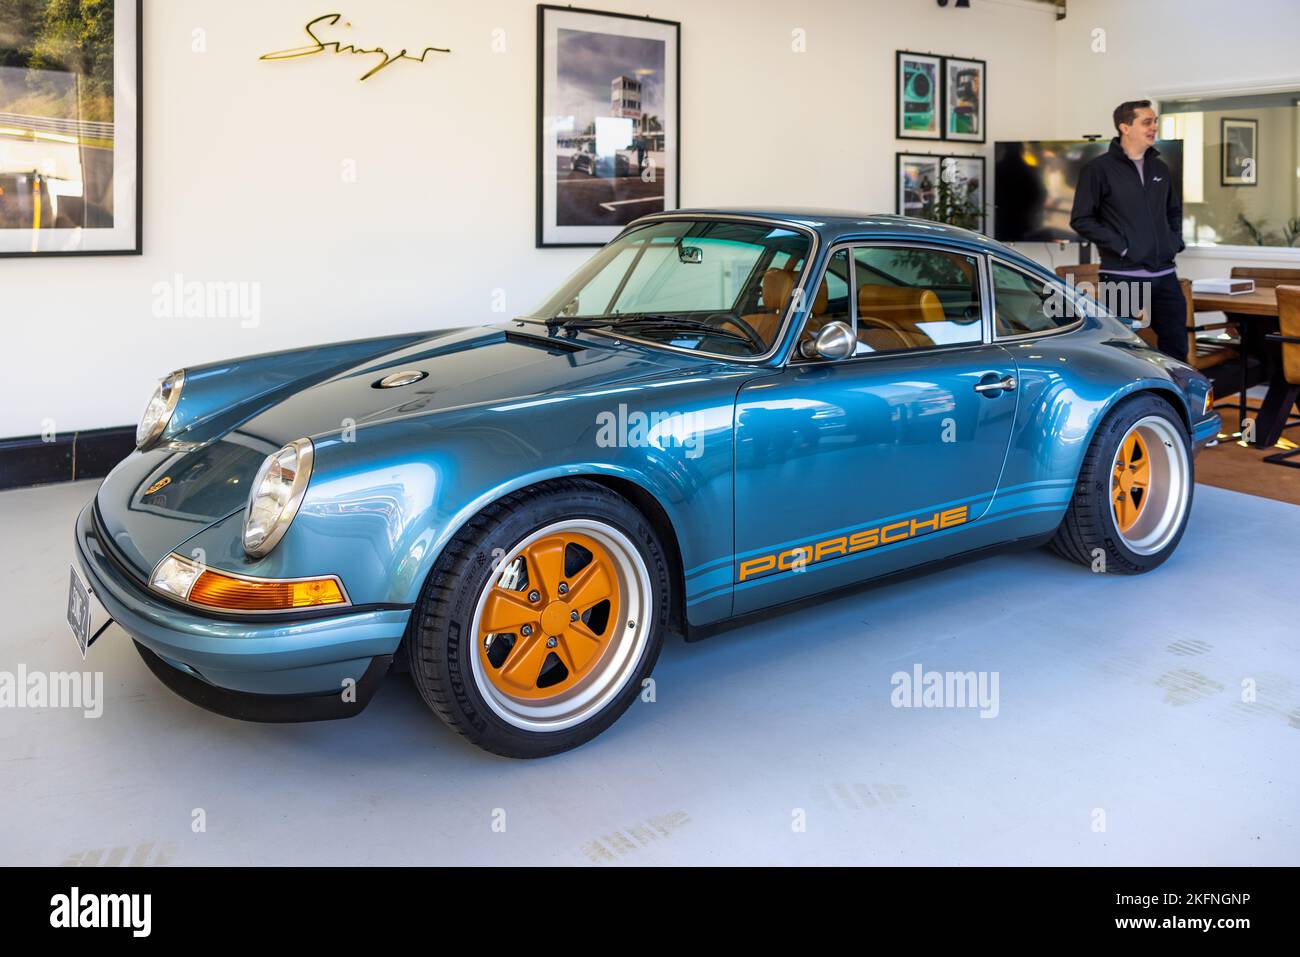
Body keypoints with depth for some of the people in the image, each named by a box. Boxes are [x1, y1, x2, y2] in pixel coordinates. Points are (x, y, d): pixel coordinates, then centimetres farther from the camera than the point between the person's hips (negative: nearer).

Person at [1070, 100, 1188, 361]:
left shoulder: (1160, 168, 16)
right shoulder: (1099, 168, -5)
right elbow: (1081, 219, -9)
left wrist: (1176, 240, 11)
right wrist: (1121, 246, -13)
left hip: (1165, 275, 6)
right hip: (1123, 275, -6)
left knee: (1176, 348, 8)